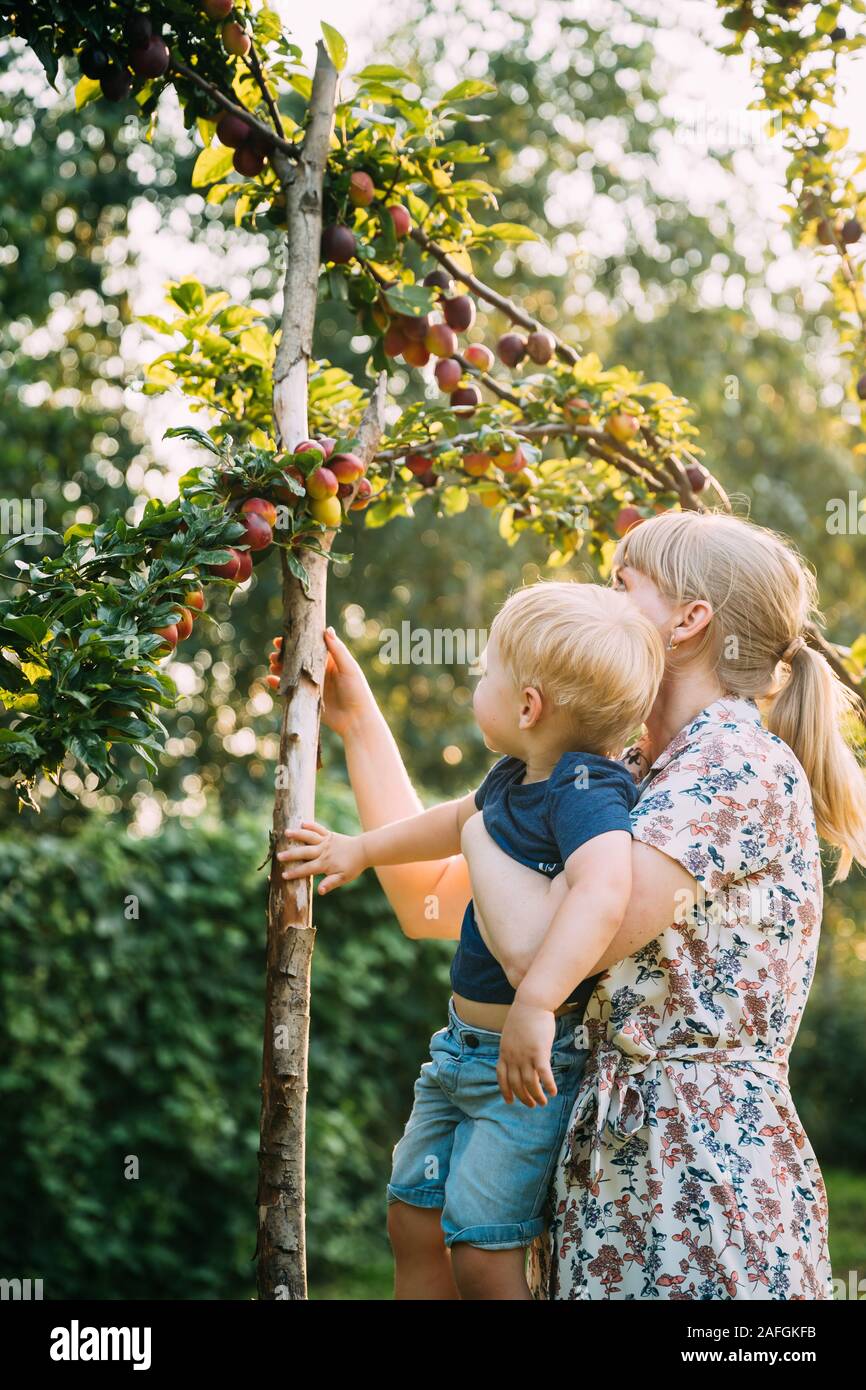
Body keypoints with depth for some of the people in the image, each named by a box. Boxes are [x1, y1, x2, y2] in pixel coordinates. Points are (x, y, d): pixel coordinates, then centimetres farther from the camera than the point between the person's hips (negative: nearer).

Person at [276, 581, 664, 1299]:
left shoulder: (589, 789, -24)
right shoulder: (516, 776, 5)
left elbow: (604, 888, -43)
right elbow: (462, 819, 28)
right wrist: (361, 848, 38)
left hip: (532, 1061, -9)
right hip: (465, 1043, 10)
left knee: (482, 1253, -8)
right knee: (413, 1220, 17)